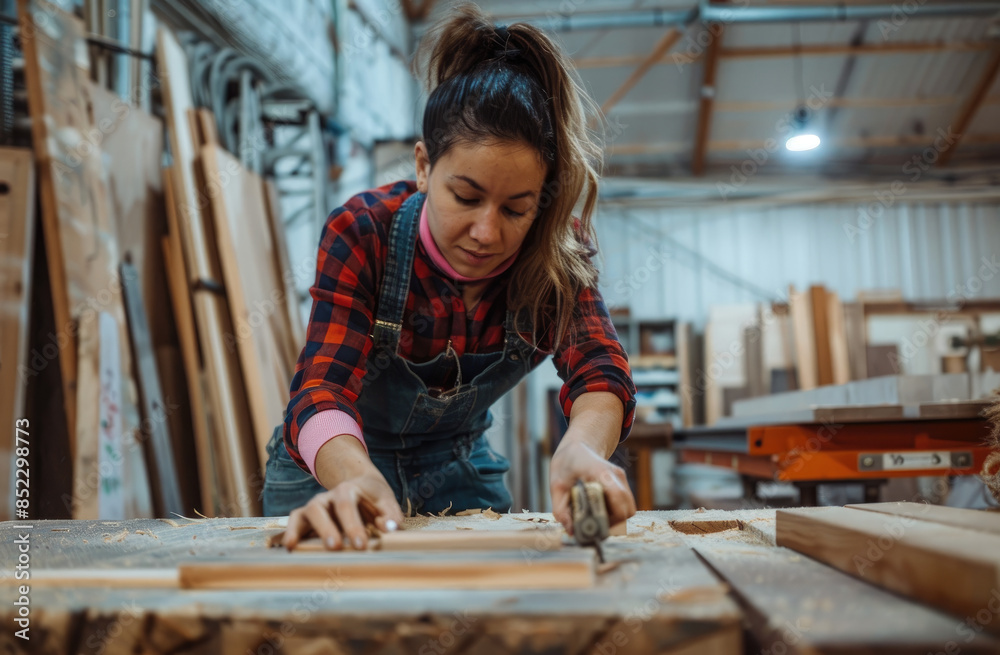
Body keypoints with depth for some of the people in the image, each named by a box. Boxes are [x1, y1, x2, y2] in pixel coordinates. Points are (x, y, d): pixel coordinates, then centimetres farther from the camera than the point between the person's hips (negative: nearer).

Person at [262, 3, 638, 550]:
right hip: (332, 470, -1)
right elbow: (324, 387, -35)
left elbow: (599, 370, -32)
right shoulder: (363, 233, -25)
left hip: (458, 473, 2)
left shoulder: (556, 251, -19)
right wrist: (358, 480, -57)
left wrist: (581, 447, -55)